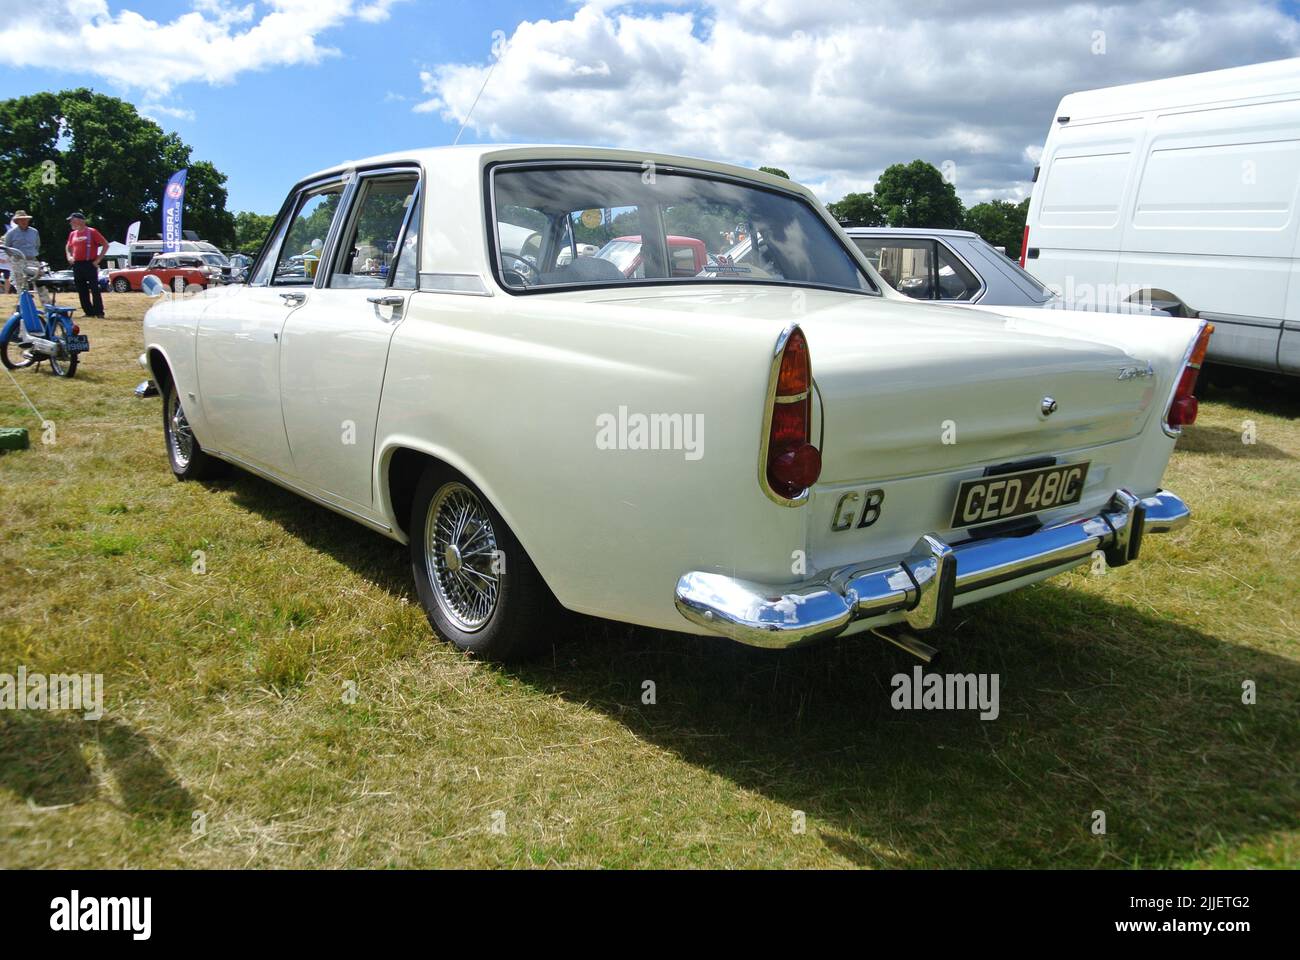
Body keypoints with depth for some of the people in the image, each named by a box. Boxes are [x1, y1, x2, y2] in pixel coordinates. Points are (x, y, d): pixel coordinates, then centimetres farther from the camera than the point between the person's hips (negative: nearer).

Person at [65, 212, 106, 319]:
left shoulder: (92, 232, -4)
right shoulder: (72, 234, 15)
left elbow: (105, 245, -6)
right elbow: (68, 248, 29)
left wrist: (98, 259, -9)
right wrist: (69, 257, 10)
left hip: (90, 264, -7)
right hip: (77, 265, 7)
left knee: (94, 289, -9)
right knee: (81, 290, 6)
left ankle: (99, 312, -8)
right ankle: (88, 311, 12)